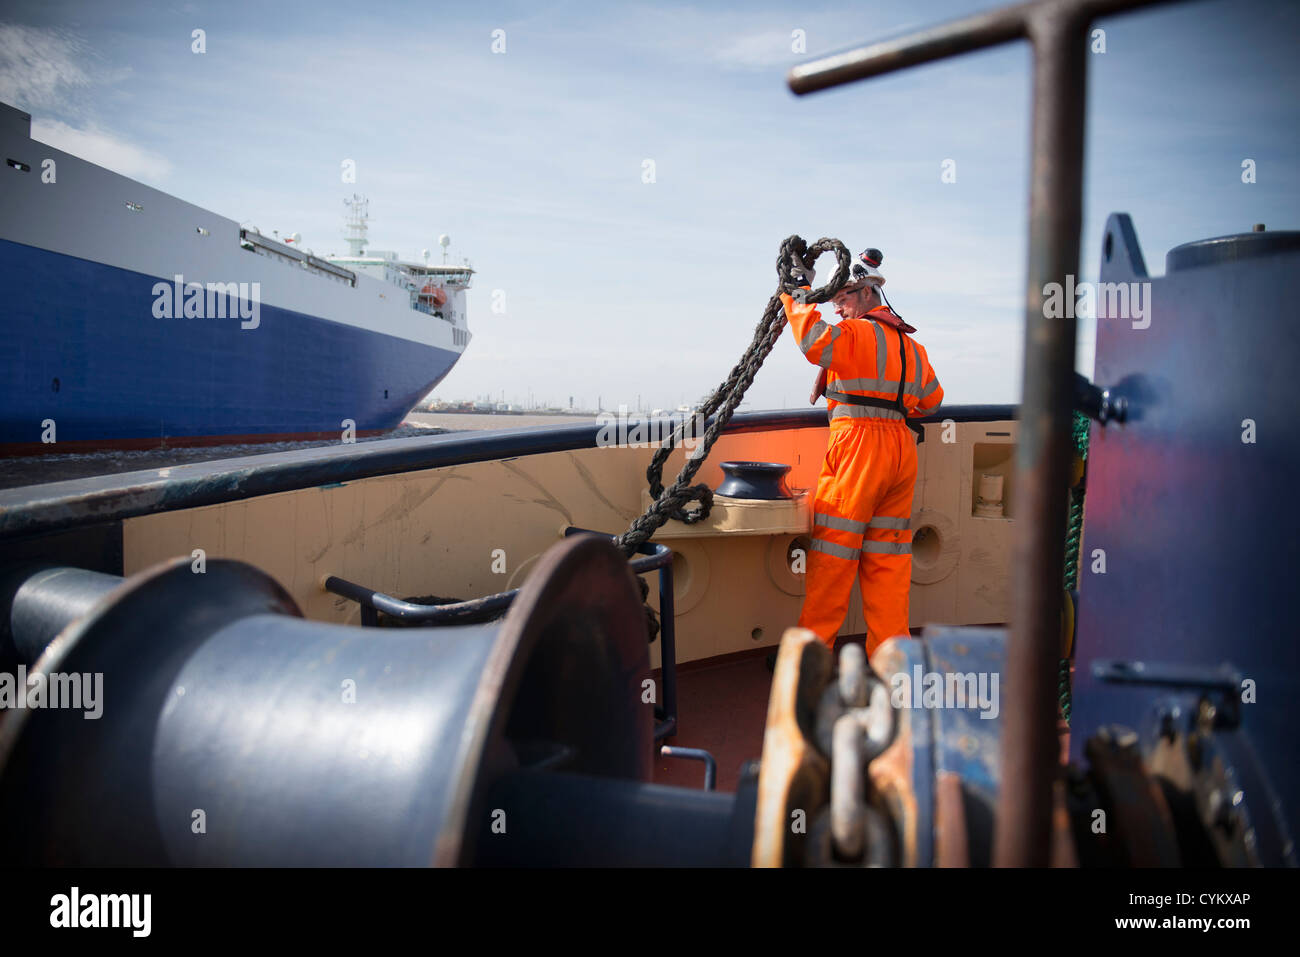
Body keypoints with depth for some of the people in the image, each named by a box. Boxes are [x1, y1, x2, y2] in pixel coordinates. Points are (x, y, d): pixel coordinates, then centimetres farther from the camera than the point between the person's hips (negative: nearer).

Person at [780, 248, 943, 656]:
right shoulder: (911, 344, 21)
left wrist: (799, 296, -10)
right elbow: (932, 398, 29)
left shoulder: (857, 332, -4)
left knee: (833, 550, -2)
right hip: (902, 446, 8)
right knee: (888, 556, 10)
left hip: (859, 443, -8)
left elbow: (815, 341, -23)